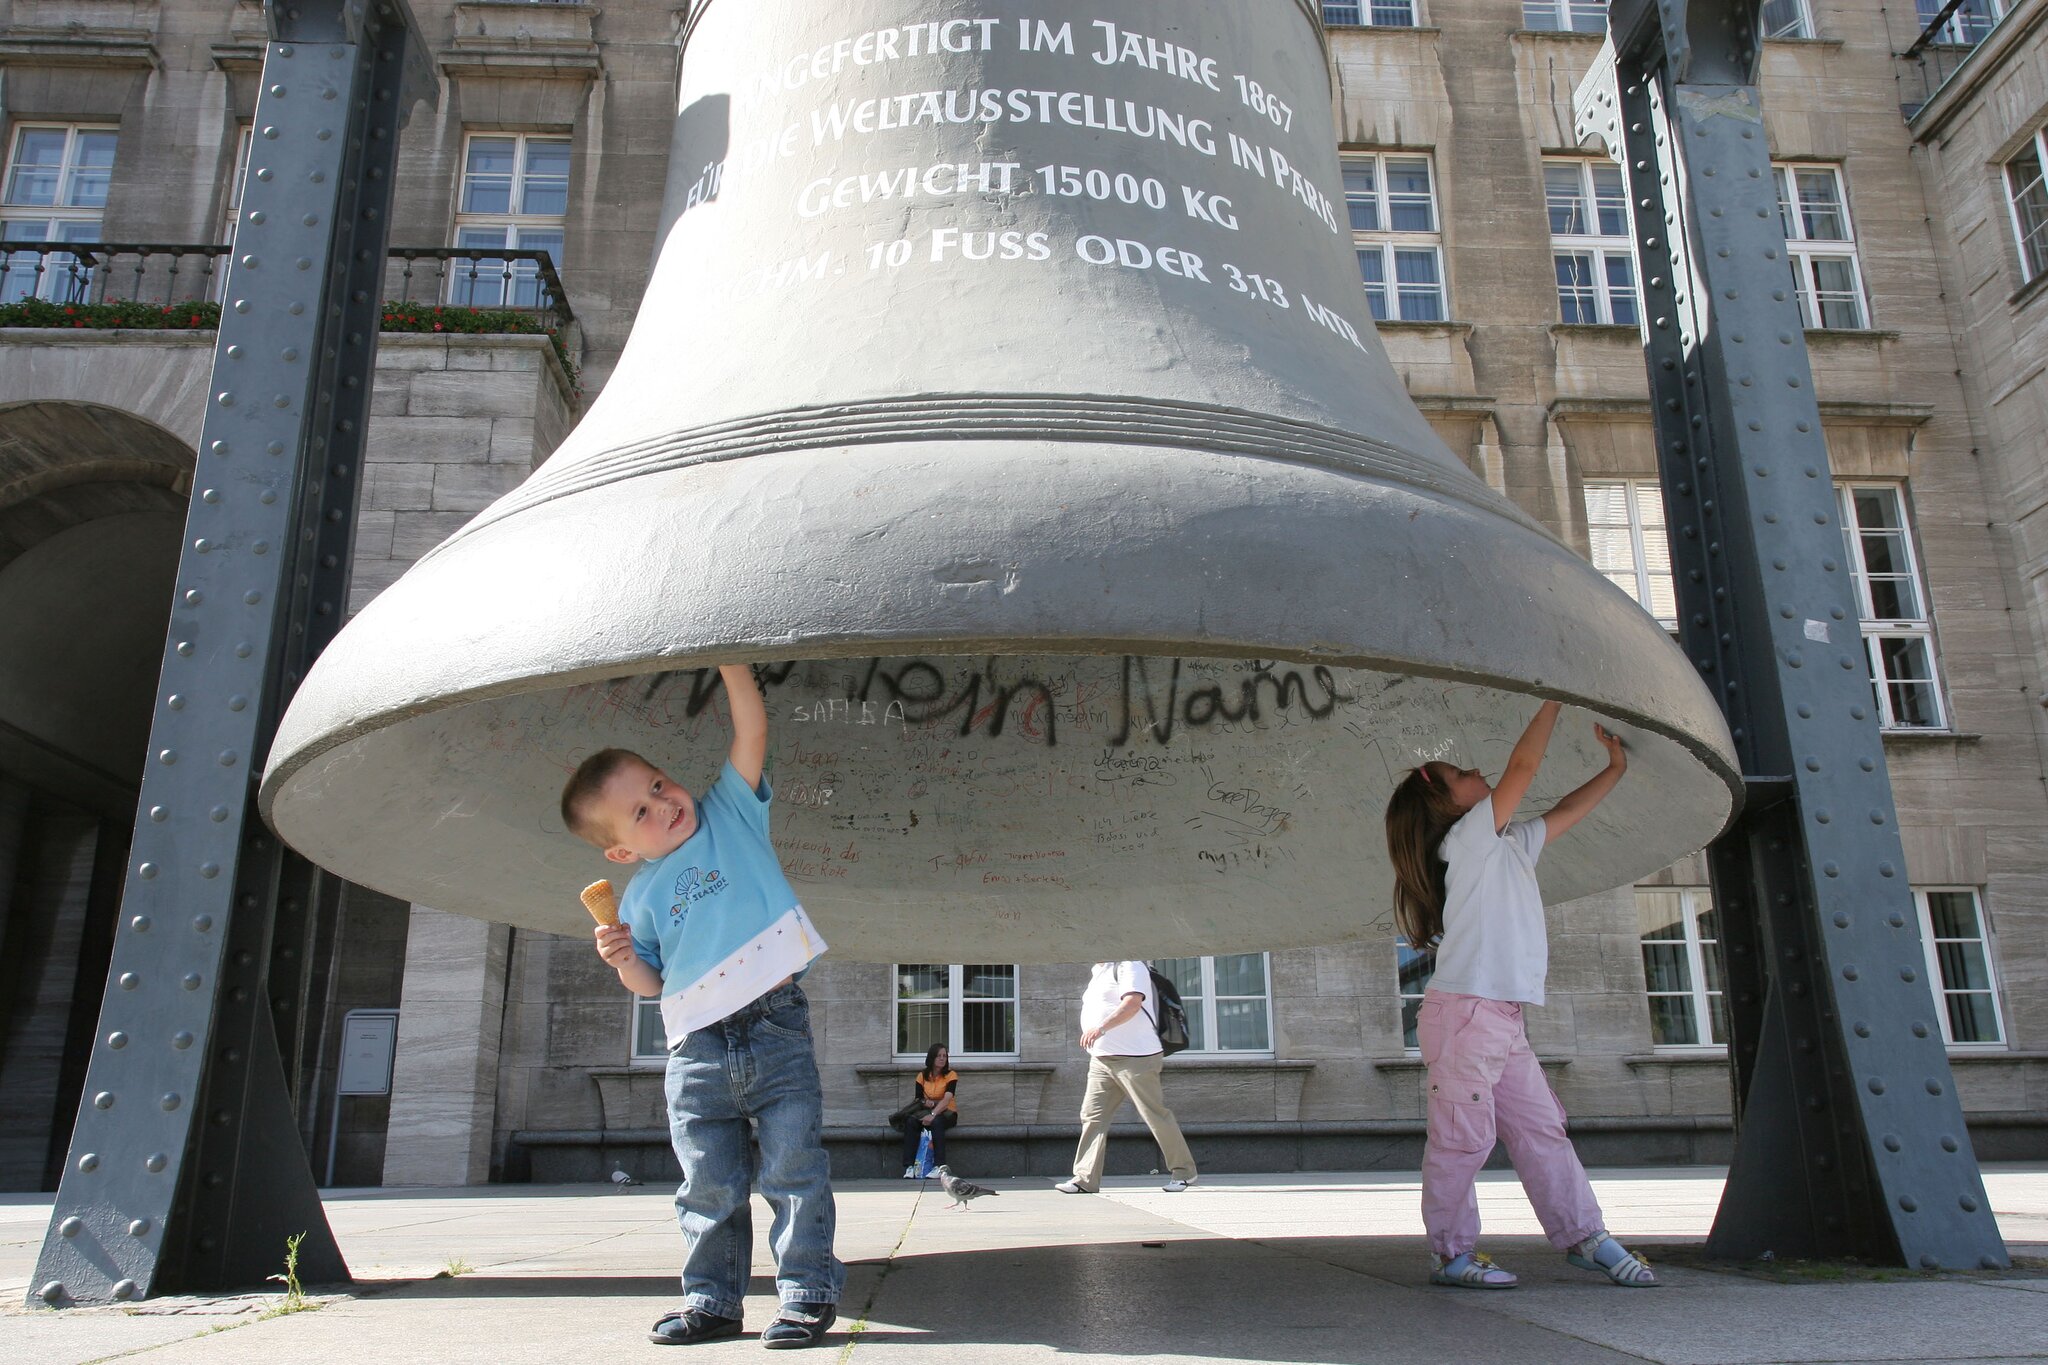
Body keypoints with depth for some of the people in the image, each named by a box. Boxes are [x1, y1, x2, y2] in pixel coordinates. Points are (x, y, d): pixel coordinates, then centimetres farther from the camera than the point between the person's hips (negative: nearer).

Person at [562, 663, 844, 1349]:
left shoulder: (729, 810, 5)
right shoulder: (642, 895, 10)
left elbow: (752, 731, -4)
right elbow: (651, 984, 17)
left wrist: (727, 656, -10)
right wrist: (624, 960, -4)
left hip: (775, 1025, -2)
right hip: (696, 1048, 3)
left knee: (794, 1168, -1)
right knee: (710, 1185, 10)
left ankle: (808, 1292, 8)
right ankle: (712, 1298, 24)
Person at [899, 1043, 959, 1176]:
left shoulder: (951, 1075, -6)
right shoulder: (922, 1076, 6)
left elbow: (947, 1099, -20)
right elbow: (917, 1099, 4)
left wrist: (933, 1114, -34)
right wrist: (926, 1103, -20)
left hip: (947, 1112, -3)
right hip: (927, 1111, 3)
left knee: (936, 1122, -38)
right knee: (910, 1122, -29)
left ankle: (940, 1165, -39)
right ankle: (909, 1166, -33)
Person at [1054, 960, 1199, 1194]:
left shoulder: (1128, 966, -10)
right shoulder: (1097, 972, 19)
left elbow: (1132, 1003, -26)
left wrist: (1101, 1028, -34)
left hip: (1136, 1058, -9)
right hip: (1102, 1060, 9)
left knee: (1156, 1115, 0)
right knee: (1092, 1116, 0)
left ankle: (1183, 1172, 14)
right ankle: (1085, 1179, 1)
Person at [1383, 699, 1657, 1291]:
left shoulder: (1511, 844, 20)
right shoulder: (1467, 839, -6)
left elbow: (1564, 811, 31)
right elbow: (1524, 766, -8)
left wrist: (1615, 767, 30)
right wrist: (1554, 699, 0)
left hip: (1504, 1022, 9)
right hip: (1464, 1012, -9)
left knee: (1541, 1126, 10)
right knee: (1462, 1137, -4)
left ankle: (1585, 1236, 17)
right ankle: (1451, 1253, 3)